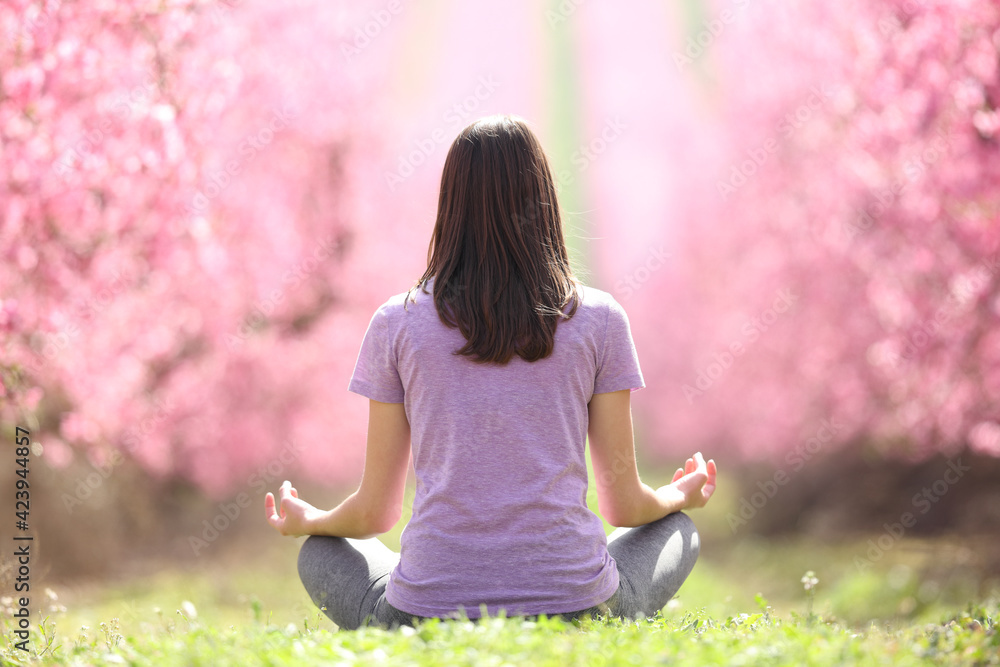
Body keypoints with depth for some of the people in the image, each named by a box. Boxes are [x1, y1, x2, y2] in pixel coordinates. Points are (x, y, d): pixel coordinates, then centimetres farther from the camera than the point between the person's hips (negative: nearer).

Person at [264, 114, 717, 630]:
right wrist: (682, 496, 32)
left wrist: (305, 521, 32)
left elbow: (375, 512, 9)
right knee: (677, 529, 29)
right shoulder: (599, 320, 2)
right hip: (573, 607, 0)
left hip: (427, 618, 0)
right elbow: (625, 506, 8)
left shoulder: (397, 322, 3)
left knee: (321, 554, 30)